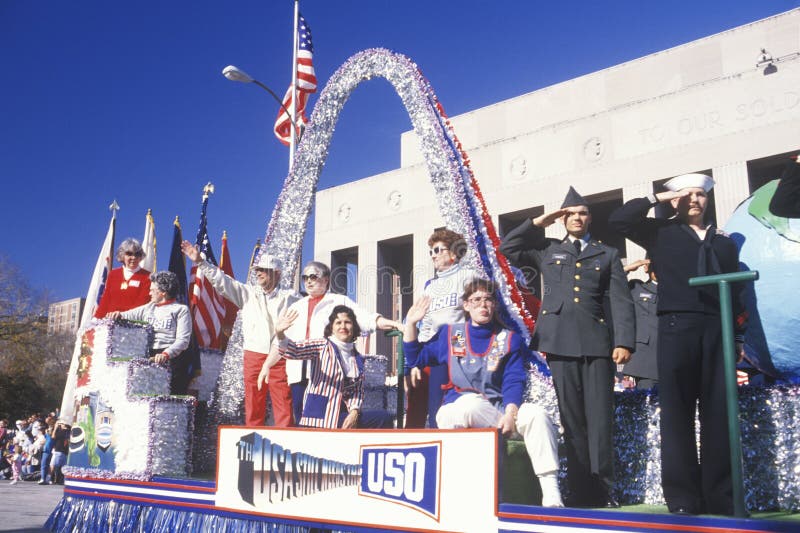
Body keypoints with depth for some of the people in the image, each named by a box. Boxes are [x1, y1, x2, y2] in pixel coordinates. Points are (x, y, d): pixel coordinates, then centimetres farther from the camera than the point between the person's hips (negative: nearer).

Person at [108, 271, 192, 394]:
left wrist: (166, 354, -21)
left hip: (170, 355, -6)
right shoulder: (148, 307, 25)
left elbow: (182, 340, -6)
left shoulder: (181, 310, 4)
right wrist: (118, 314, -1)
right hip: (146, 355, 6)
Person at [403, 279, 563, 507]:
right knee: (471, 403, -38)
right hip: (455, 413, -1)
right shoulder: (450, 334, 13)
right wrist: (411, 323, 4)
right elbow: (415, 358, 16)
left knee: (537, 414, -28)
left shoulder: (510, 340, 11)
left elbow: (513, 382, -1)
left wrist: (510, 413, -19)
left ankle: (551, 494, -32)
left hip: (499, 409, 1)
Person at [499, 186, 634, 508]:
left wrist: (624, 342, -7)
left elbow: (621, 302, 6)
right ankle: (580, 490, 6)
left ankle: (603, 490, 1)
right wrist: (538, 224, 11)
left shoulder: (608, 255, 15)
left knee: (600, 418, -4)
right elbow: (507, 249, 17)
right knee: (572, 419, 3)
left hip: (597, 342, -1)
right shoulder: (547, 251, 19)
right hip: (561, 342, 1)